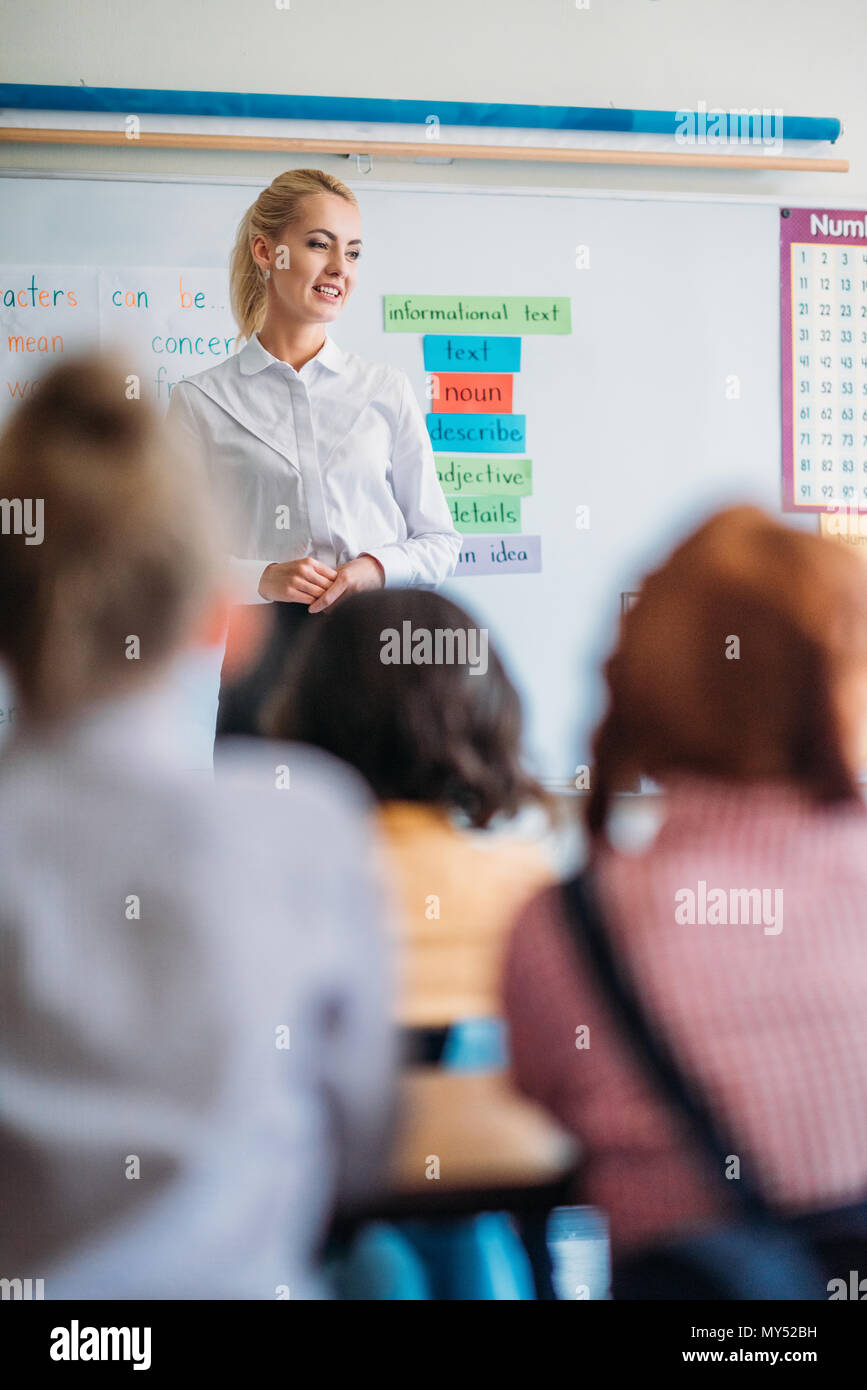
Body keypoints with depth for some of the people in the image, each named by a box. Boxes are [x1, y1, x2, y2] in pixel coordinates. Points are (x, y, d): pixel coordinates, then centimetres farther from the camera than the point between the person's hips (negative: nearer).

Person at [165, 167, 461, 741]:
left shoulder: (386, 389, 10)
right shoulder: (199, 401, 4)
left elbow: (440, 542, 11)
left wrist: (378, 567, -8)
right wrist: (263, 579, -14)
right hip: (263, 663, -1)